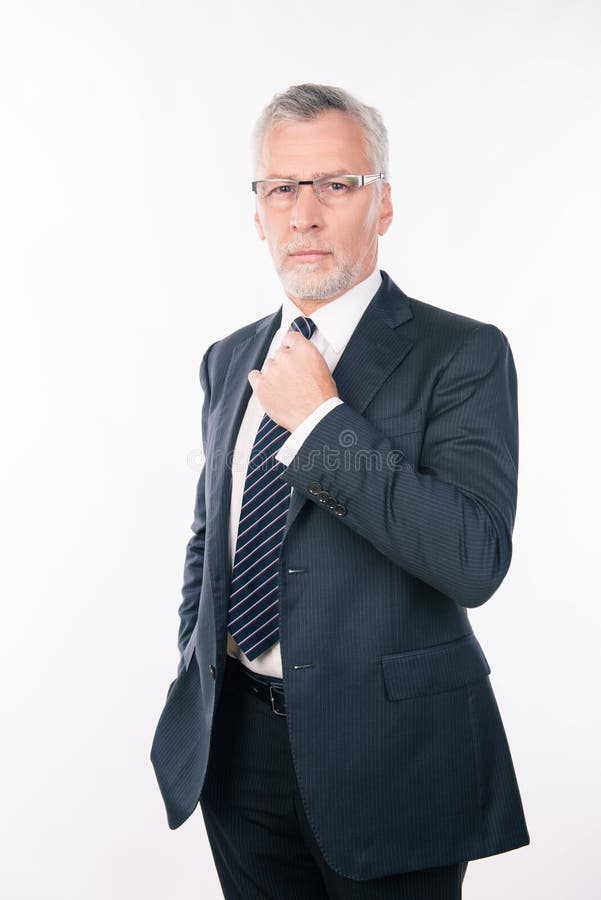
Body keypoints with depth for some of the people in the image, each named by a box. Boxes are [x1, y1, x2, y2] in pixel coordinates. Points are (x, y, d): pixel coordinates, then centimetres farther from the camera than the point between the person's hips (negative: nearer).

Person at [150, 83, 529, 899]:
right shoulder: (229, 360, 8)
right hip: (237, 737, 5)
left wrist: (322, 421, -22)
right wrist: (194, 669, 9)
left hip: (388, 749, -4)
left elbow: (476, 559, -23)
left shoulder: (462, 355, -11)